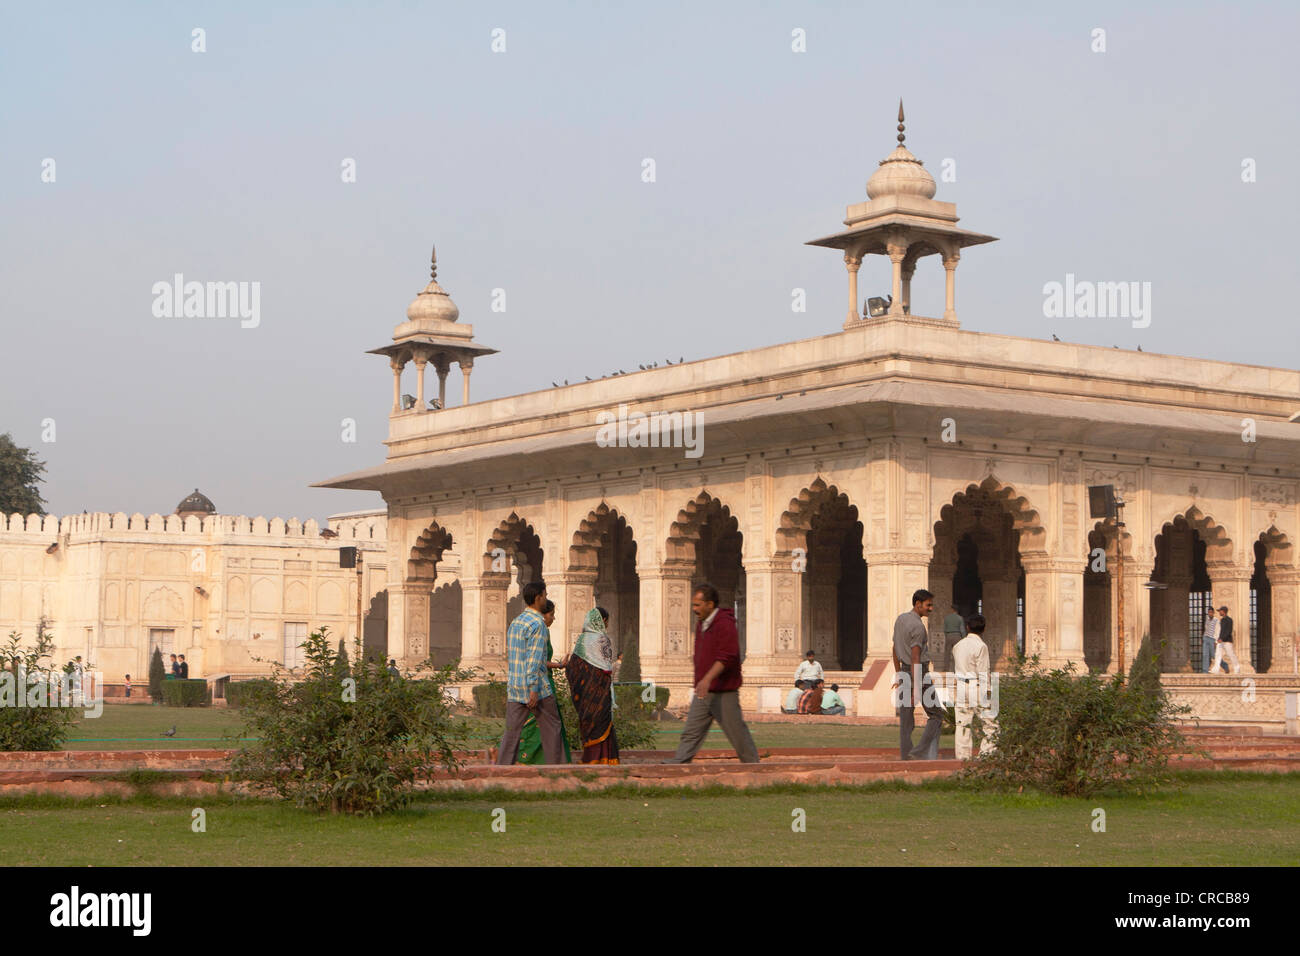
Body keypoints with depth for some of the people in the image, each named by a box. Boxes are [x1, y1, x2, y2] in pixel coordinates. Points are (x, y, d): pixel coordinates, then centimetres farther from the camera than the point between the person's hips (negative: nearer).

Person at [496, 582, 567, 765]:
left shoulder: (515, 622, 14)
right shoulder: (538, 624, -13)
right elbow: (534, 659, -20)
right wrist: (534, 689, -21)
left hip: (514, 688, 7)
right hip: (536, 686, -7)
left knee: (511, 731, 3)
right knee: (552, 729, 7)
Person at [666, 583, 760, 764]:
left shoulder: (724, 624, -14)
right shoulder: (701, 623, 15)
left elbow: (726, 657, -24)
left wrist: (708, 679, -33)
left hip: (723, 693, -8)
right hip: (703, 693, 8)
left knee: (737, 733, 1)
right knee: (690, 734, 0)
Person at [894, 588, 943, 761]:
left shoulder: (900, 619, 12)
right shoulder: (918, 626, -16)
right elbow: (915, 658, -21)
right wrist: (916, 688, -23)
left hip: (904, 672, 8)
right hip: (919, 674, -8)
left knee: (906, 720, 7)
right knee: (936, 715, 3)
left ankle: (905, 757, 5)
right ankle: (921, 751, -6)